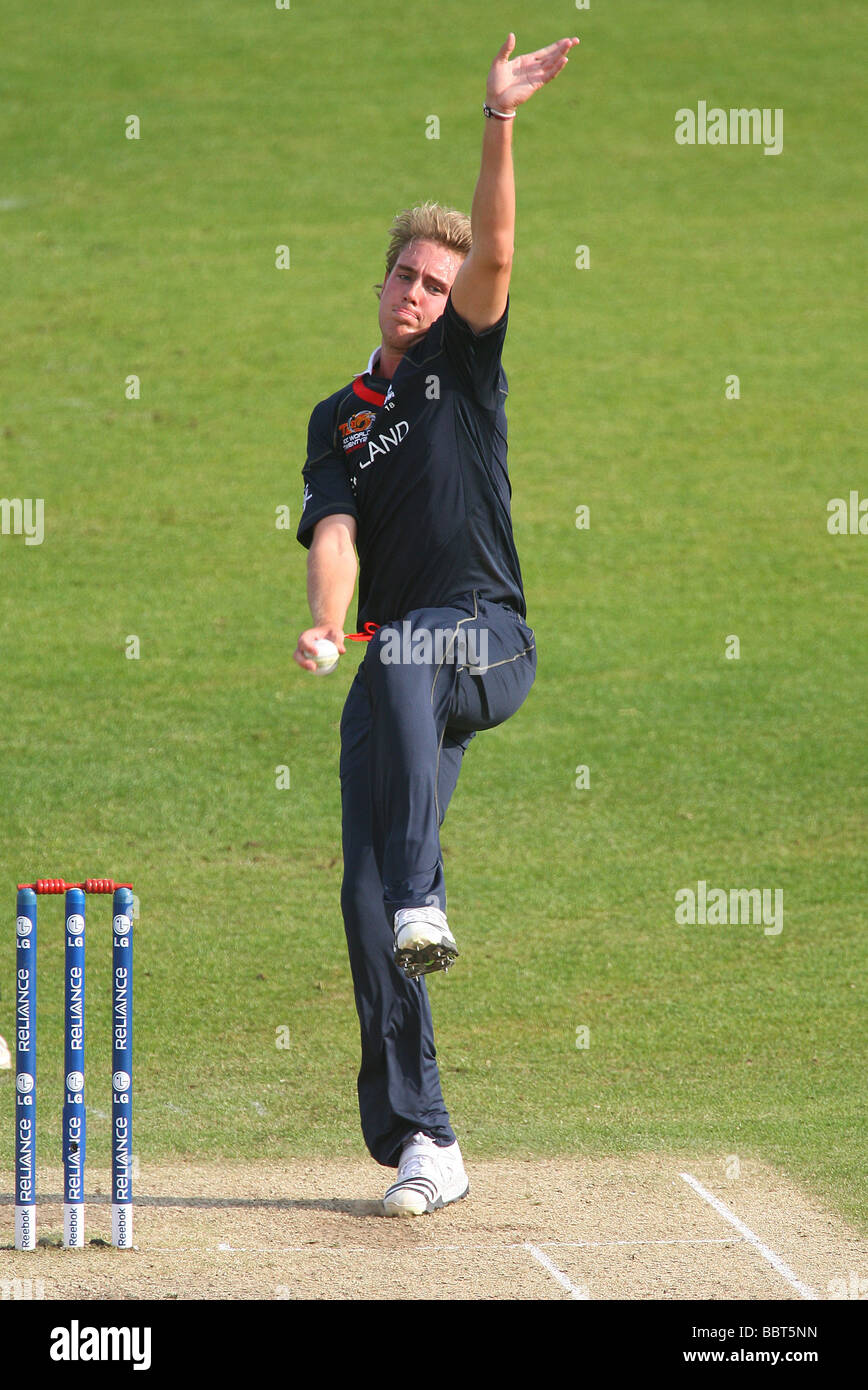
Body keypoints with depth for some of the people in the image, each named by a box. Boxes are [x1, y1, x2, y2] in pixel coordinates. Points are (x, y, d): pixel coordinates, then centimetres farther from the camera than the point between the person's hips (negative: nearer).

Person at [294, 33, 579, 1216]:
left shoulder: (465, 360, 12)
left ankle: (426, 898, -48)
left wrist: (500, 123, -20)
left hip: (488, 639, -4)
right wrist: (325, 625, -21)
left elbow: (495, 253, -7)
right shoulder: (340, 420, 18)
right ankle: (420, 1144, -6)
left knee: (401, 655, -40)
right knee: (364, 898, -7)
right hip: (393, 673, 4)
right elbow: (335, 534, 1)